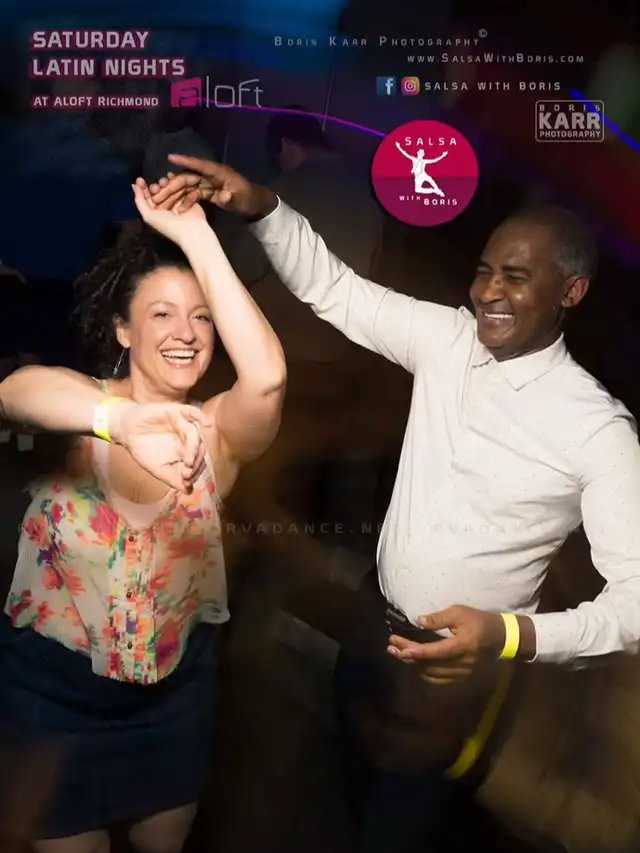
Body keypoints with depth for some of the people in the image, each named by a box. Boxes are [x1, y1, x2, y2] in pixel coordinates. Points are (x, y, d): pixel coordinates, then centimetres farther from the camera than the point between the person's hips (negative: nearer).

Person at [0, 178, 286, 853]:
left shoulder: (217, 433, -12)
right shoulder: (79, 409, -15)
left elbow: (267, 377, -35)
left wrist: (196, 236, -33)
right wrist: (123, 419, -61)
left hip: (171, 691, 2)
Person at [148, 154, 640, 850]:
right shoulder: (447, 339, -9)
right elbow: (330, 286, -6)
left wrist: (513, 635, -38)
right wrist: (257, 204, -22)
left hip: (458, 663, -5)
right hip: (371, 628, 5)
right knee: (353, 789, 31)